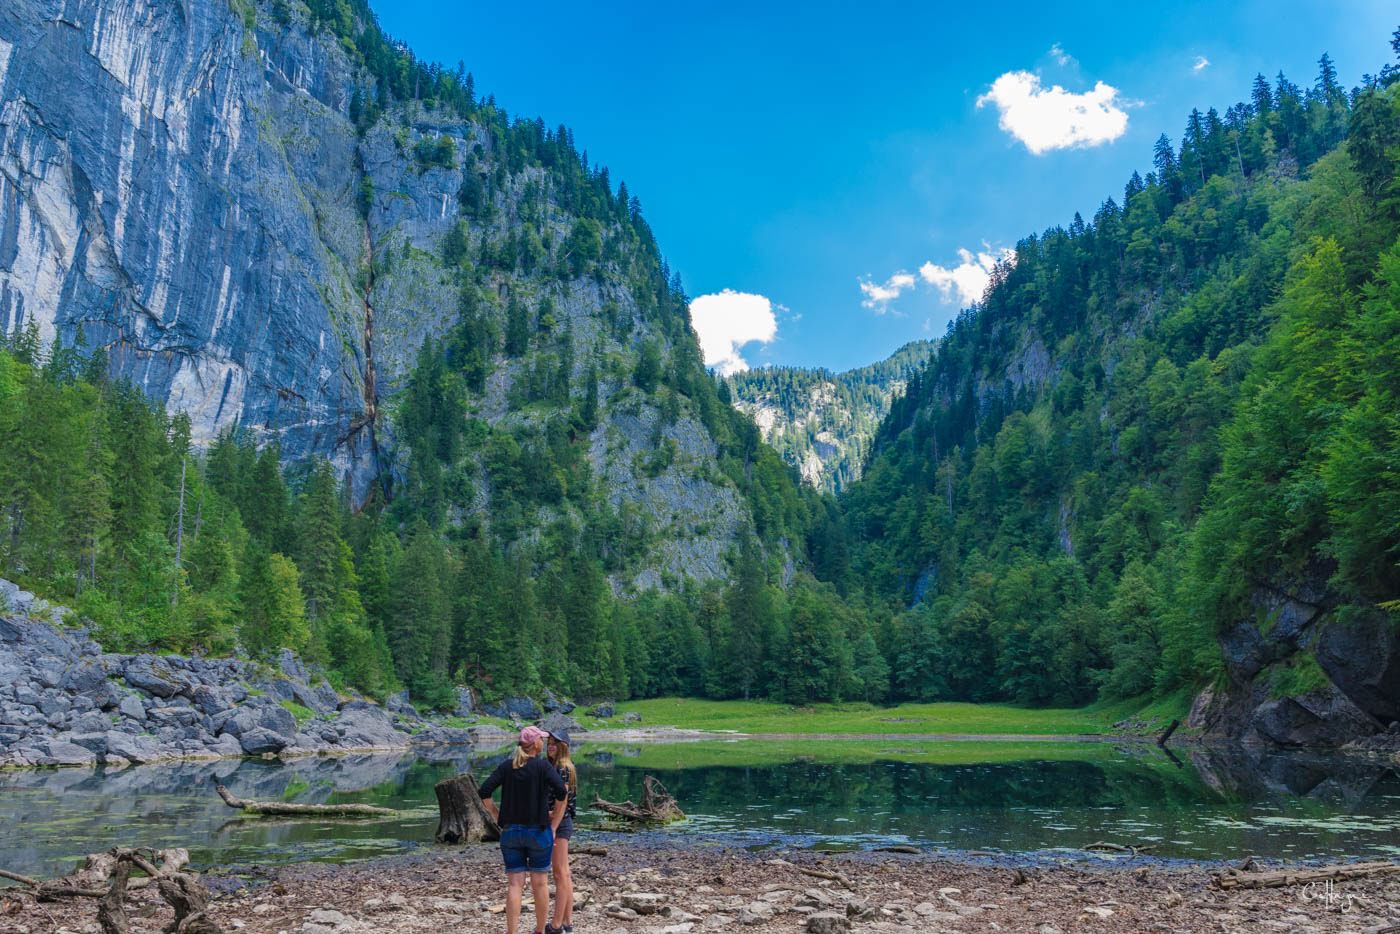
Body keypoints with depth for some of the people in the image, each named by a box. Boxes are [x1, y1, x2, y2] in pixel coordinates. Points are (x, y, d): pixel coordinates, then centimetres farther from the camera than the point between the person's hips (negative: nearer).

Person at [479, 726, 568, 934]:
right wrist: (554, 823, -8)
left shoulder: (507, 766, 2)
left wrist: (498, 817, 4)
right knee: (540, 883, 11)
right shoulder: (543, 766, -8)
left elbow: (485, 792, -5)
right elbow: (561, 792, -20)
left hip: (510, 831, 3)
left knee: (514, 884, 4)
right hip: (538, 832, -3)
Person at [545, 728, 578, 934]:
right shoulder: (565, 767, 14)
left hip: (560, 824, -10)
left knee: (560, 875, -5)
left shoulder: (562, 769, -14)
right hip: (564, 824, 10)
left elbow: (562, 801, -19)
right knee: (564, 875, 12)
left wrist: (553, 829, -21)